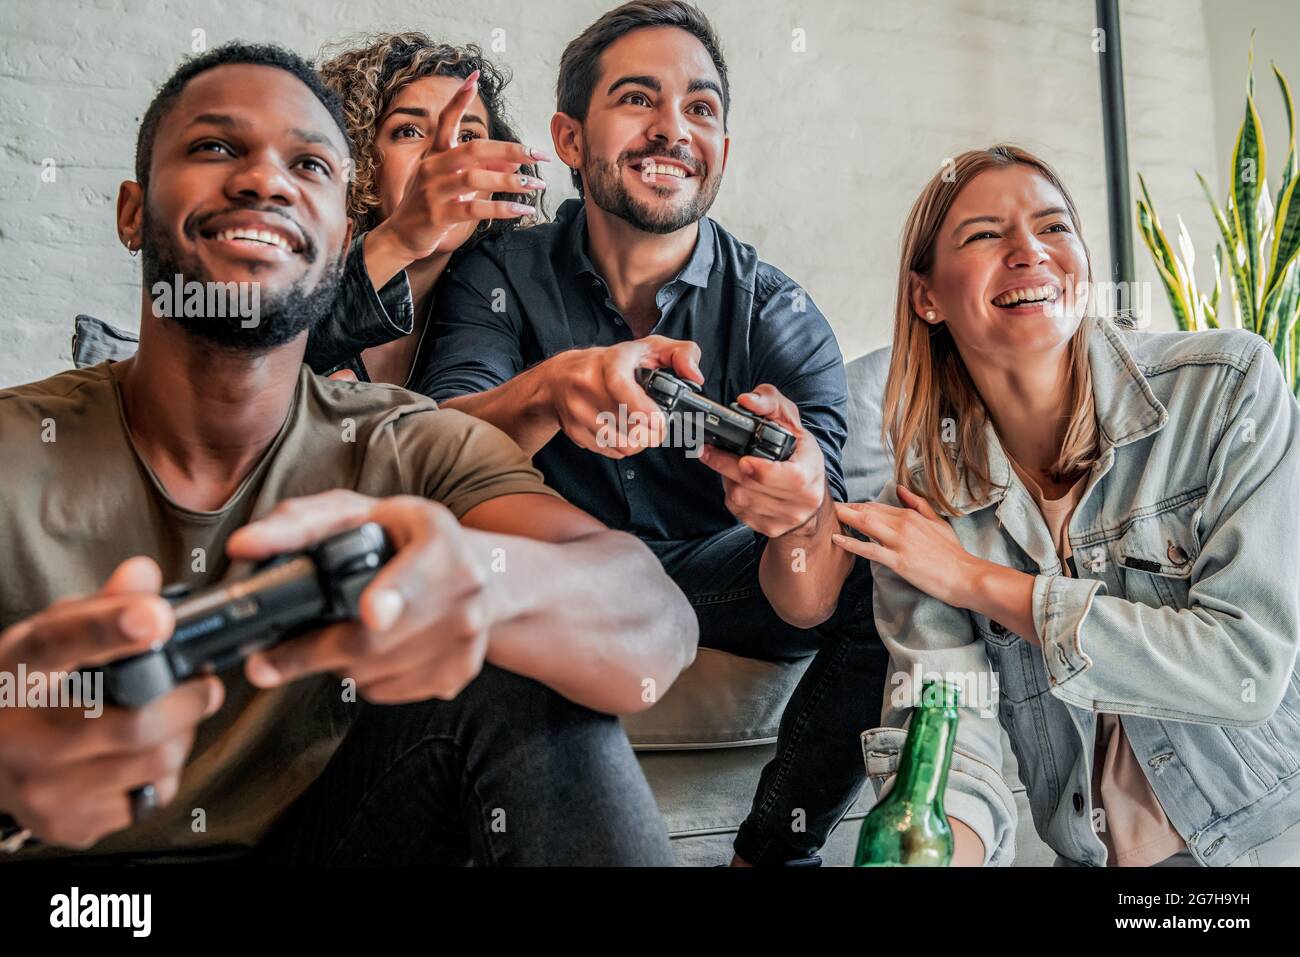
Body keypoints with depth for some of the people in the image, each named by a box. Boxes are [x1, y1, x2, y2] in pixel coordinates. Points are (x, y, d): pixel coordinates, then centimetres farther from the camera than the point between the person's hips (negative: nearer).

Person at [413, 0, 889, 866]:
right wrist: (550, 392, -49)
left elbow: (801, 605, -23)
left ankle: (770, 849, -2)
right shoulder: (500, 277, -9)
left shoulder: (783, 319, -12)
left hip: (716, 575, 1)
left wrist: (800, 521, -49)